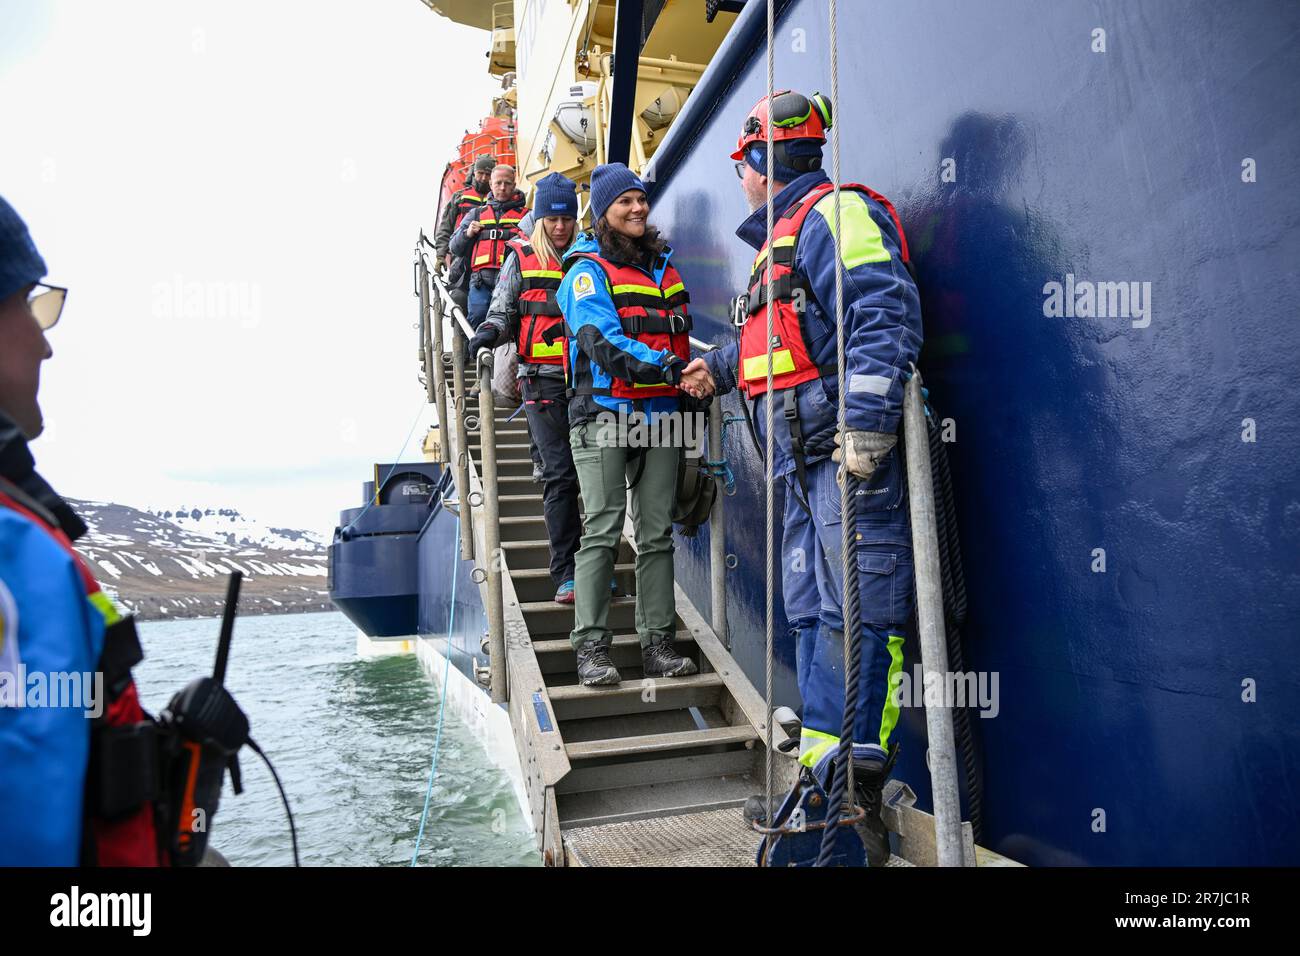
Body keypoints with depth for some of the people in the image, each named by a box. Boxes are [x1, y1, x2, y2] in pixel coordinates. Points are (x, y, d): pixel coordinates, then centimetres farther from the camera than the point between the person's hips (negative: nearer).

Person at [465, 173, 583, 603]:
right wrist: (488, 332, -11)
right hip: (543, 379, -2)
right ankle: (566, 574, -3)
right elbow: (502, 312, 9)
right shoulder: (522, 259, 9)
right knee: (560, 473, -8)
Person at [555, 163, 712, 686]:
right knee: (603, 531, -8)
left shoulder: (663, 264, 21)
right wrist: (673, 370, -24)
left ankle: (657, 644, 10)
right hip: (605, 412, -5)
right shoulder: (588, 269, 1)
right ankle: (591, 648, -2)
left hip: (660, 413, 6)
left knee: (657, 534, 4)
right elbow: (603, 341, -15)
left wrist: (692, 375, 14)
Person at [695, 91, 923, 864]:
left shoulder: (834, 213, -2)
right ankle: (823, 779, 15)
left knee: (856, 617, -11)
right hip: (807, 460, 10)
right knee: (812, 615, 8)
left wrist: (866, 421, -27)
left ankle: (857, 807, -6)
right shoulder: (785, 239, 29)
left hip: (849, 452, -10)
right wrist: (720, 366, 55)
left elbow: (884, 314, -18)